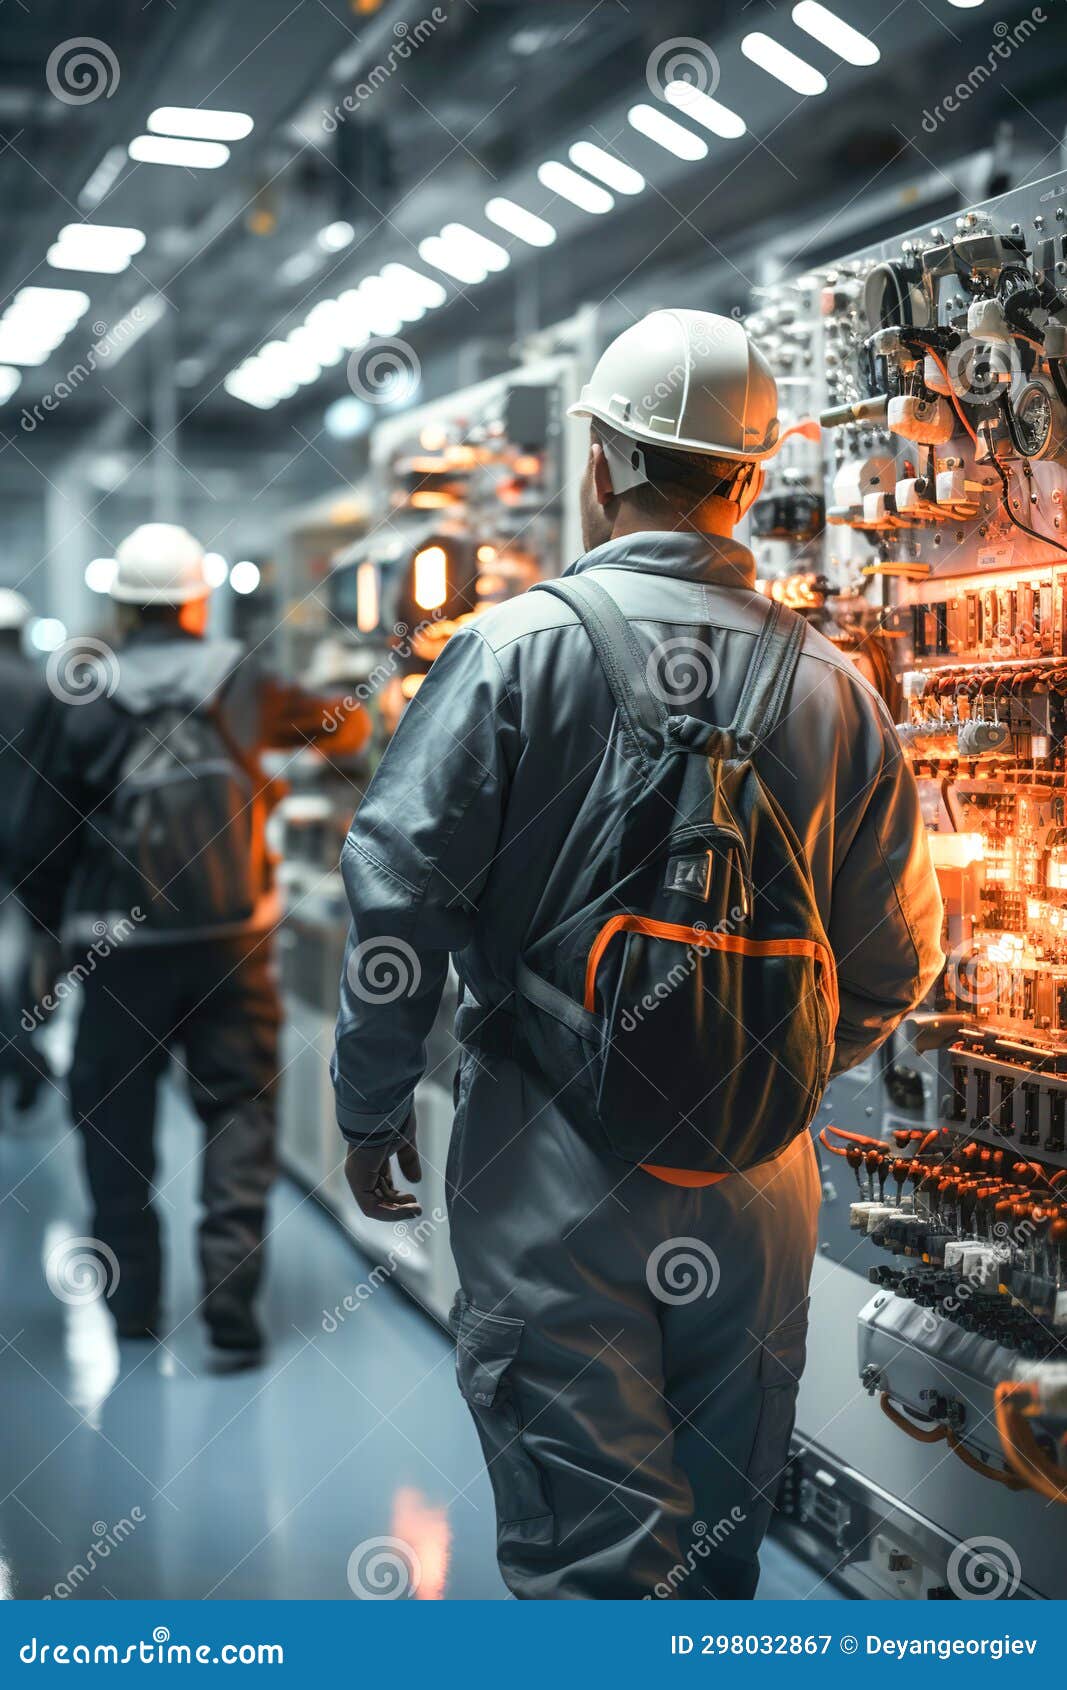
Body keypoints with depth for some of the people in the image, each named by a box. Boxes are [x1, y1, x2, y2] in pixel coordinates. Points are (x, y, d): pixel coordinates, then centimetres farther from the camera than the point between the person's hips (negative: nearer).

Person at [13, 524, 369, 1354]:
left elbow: (41, 833, 1)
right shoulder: (241, 681, 1)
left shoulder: (84, 698, -2)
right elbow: (341, 727, 19)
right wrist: (355, 718, 42)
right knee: (239, 1107, 7)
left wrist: (53, 926, 16)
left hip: (121, 946, 0)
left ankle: (133, 1296, 20)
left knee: (115, 1113, 13)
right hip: (232, 940, 0)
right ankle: (231, 1289, -3)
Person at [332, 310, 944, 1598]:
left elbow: (400, 894, -12)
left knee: (588, 1548, 5)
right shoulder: (832, 684, 0)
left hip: (552, 1179, -4)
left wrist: (370, 1109, 2)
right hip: (759, 1192, 4)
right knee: (722, 1531, 22)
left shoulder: (520, 646, -10)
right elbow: (894, 961, 4)